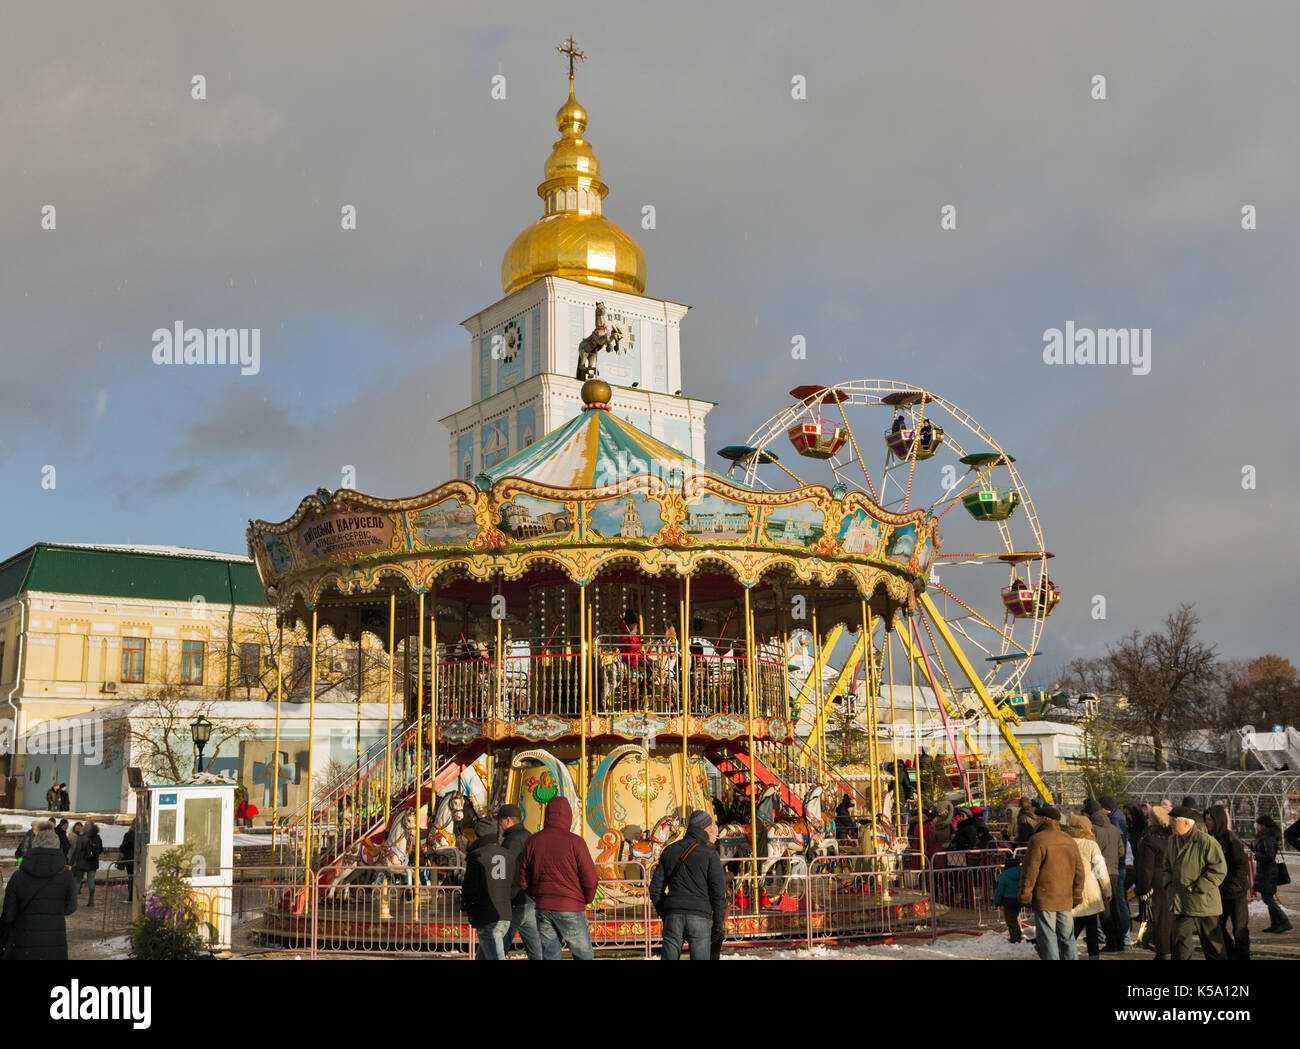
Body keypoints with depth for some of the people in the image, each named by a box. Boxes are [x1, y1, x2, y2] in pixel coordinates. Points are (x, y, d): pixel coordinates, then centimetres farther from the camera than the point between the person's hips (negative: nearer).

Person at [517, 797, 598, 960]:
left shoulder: (532, 842, 3)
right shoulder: (574, 842, -10)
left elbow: (523, 881, 6)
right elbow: (590, 879, -10)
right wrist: (586, 899, 8)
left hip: (543, 909, 4)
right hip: (571, 909, -4)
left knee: (549, 955, 8)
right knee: (583, 955, 9)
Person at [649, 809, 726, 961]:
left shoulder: (670, 851, 11)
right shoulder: (710, 854, -1)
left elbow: (655, 888, 11)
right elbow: (719, 891, -5)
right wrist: (719, 922, 5)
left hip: (673, 915, 3)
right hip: (699, 917, -3)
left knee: (669, 957, 8)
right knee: (699, 957, 1)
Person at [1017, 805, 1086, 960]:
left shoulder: (1038, 840, -11)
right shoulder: (1070, 841, 9)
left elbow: (1030, 870, -13)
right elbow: (1079, 871, 13)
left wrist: (1025, 896, -5)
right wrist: (1077, 897, 19)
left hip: (1045, 899, -6)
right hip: (1066, 900, 6)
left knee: (1047, 937, -2)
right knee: (1067, 937, 13)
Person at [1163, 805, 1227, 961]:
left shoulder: (1207, 841, -14)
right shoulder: (1173, 840, 9)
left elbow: (1219, 869, -15)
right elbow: (1167, 865, 22)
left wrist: (1197, 888, -16)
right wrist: (1168, 884, 6)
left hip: (1203, 902, -6)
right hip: (1180, 902, 6)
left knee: (1212, 942, 7)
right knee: (1181, 941, 5)